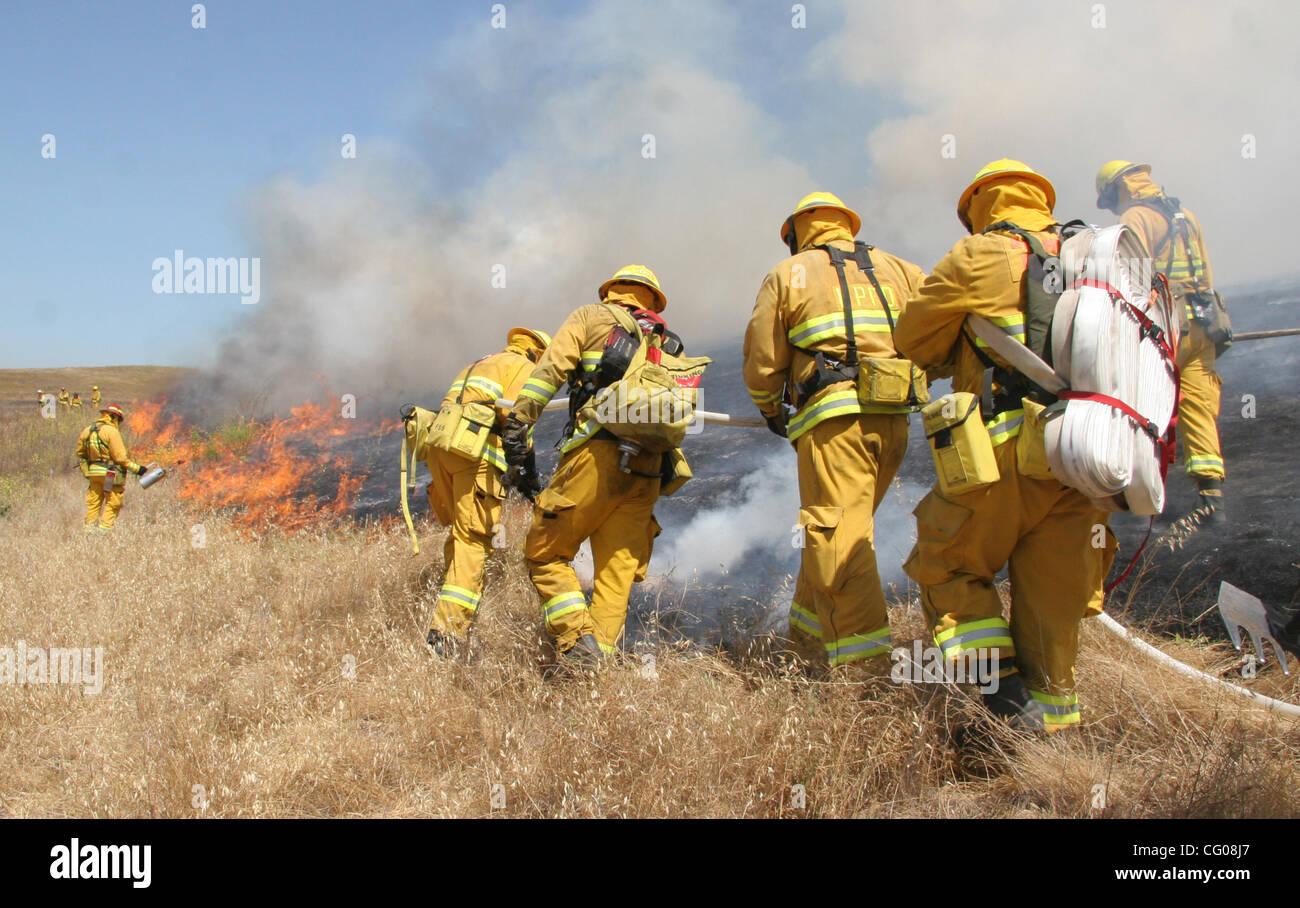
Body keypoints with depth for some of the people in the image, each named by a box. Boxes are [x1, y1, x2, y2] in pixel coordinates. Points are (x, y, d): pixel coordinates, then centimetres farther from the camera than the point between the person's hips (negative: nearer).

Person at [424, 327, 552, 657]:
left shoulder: (479, 364, 33)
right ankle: (450, 628, -17)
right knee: (474, 540, -9)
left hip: (439, 444, 8)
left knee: (459, 532, 19)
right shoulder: (524, 367, 10)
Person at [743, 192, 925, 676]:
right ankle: (810, 630, 23)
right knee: (845, 529, 16)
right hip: (894, 419, 5)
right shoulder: (896, 269, 21)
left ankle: (864, 659, -12)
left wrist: (772, 411, 26)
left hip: (833, 417, -5)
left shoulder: (786, 276, 12)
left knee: (835, 536, -6)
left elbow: (762, 361, 10)